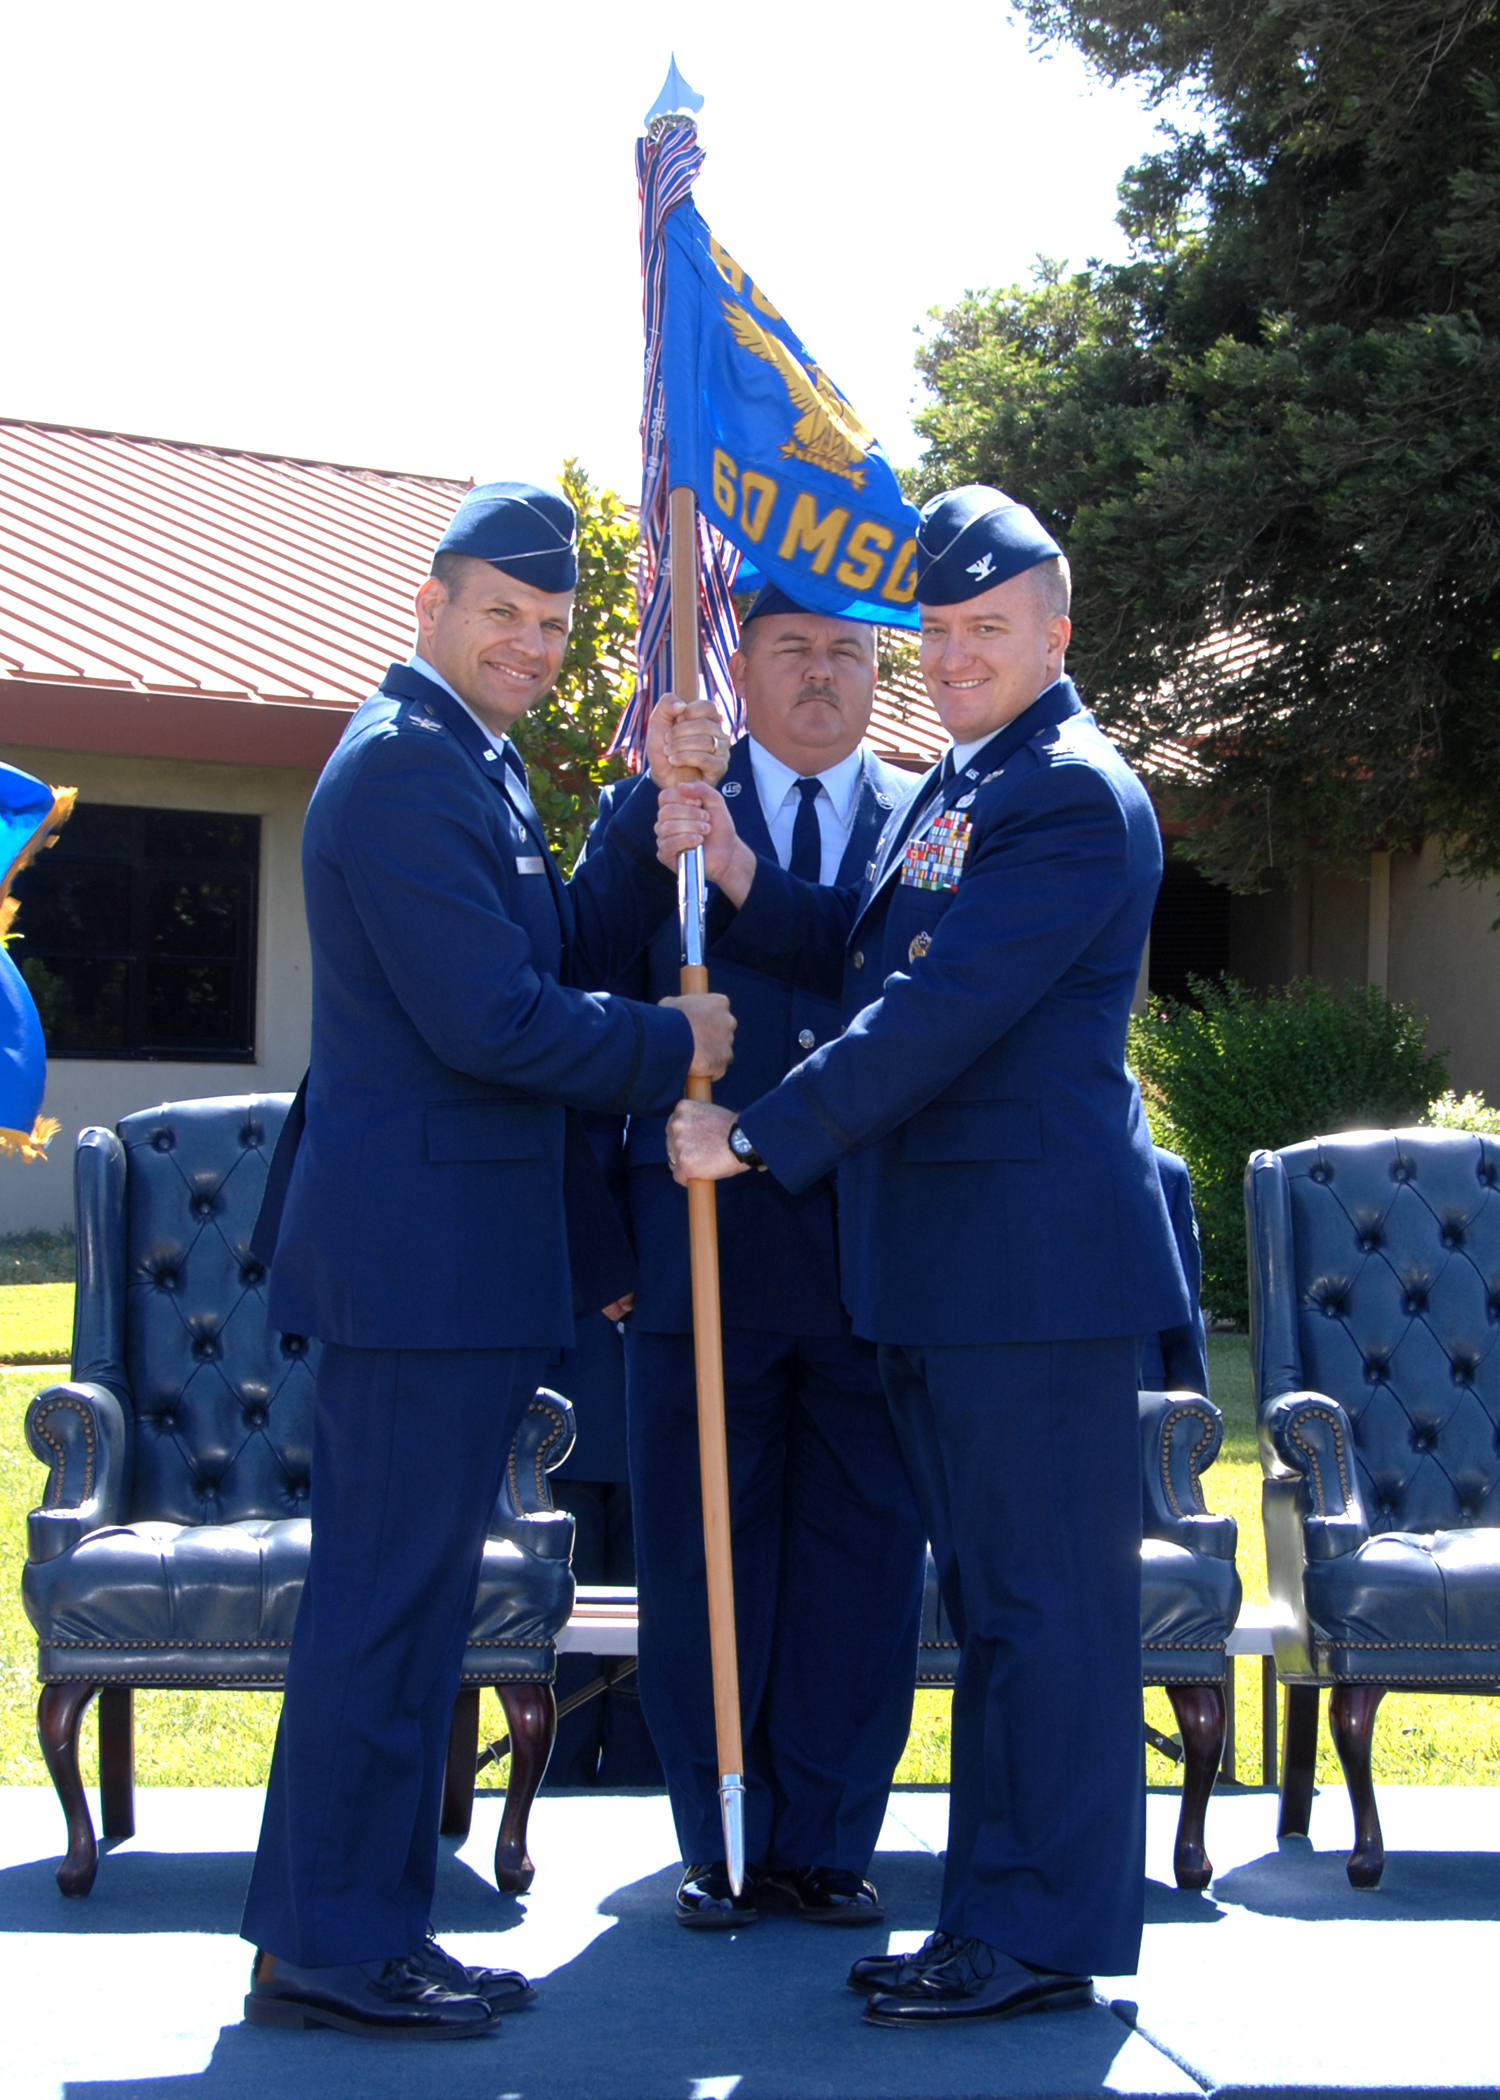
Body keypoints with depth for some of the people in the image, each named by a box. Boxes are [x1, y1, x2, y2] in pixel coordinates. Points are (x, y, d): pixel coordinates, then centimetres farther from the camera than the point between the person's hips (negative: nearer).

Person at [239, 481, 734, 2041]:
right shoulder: (404, 764, -14)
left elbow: (572, 947, 15)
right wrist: (674, 1048, -7)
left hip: (447, 1252, 11)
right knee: (390, 1599, -5)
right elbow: (493, 1018, -20)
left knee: (401, 1599, 14)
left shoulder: (465, 761, 19)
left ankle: (350, 1927, 22)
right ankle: (330, 1945, 3)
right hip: (422, 1250, -11)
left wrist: (658, 804, 3)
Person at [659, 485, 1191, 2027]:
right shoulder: (949, 787, 18)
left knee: (1046, 1598, -3)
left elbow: (936, 1011, -20)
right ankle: (996, 1906, 24)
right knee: (990, 1596, 15)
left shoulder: (1076, 798, -13)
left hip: (1033, 1259, -10)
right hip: (938, 1265, 10)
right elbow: (853, 958, 16)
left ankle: (1044, 1934, 5)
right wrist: (734, 870, 0)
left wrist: (755, 1138, -17)